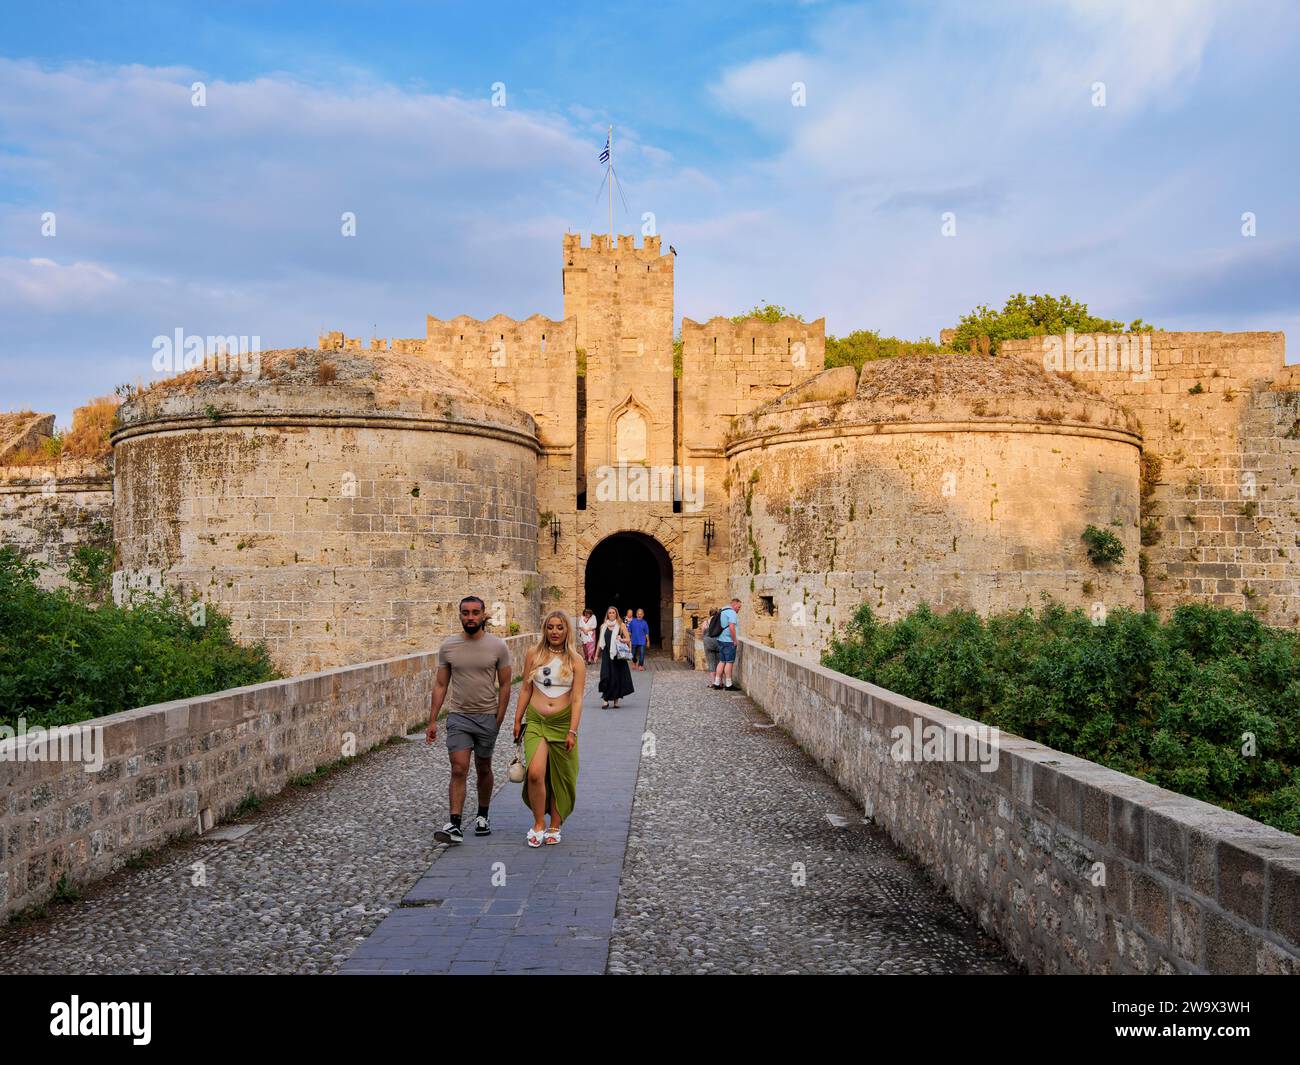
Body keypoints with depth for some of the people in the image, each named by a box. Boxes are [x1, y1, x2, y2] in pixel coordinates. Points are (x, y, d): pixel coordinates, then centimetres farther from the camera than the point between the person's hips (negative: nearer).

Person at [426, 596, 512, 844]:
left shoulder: (498, 646, -5)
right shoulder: (448, 646, 0)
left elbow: (504, 685, -1)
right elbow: (440, 685, 4)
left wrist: (498, 719, -6)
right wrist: (432, 721, 1)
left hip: (487, 717, 0)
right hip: (458, 717, 0)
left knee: (484, 769, 14)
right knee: (459, 770, -8)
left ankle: (482, 816, 31)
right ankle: (454, 825, -8)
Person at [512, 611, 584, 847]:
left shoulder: (576, 661, -2)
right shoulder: (533, 655, 3)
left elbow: (577, 699, -5)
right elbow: (526, 689, 10)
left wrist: (572, 731, -12)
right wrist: (517, 720, 9)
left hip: (563, 723, 0)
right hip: (535, 721, 0)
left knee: (559, 778, 7)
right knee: (535, 774, -16)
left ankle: (554, 827, 24)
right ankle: (538, 824, 3)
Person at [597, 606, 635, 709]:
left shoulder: (621, 625, 3)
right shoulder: (604, 626, 10)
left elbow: (628, 639, 0)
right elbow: (601, 641, 16)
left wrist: (621, 640, -20)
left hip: (617, 655, -2)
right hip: (606, 654, 2)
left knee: (617, 676, 1)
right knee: (606, 677, -7)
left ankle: (616, 700, 12)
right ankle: (606, 700, -5)